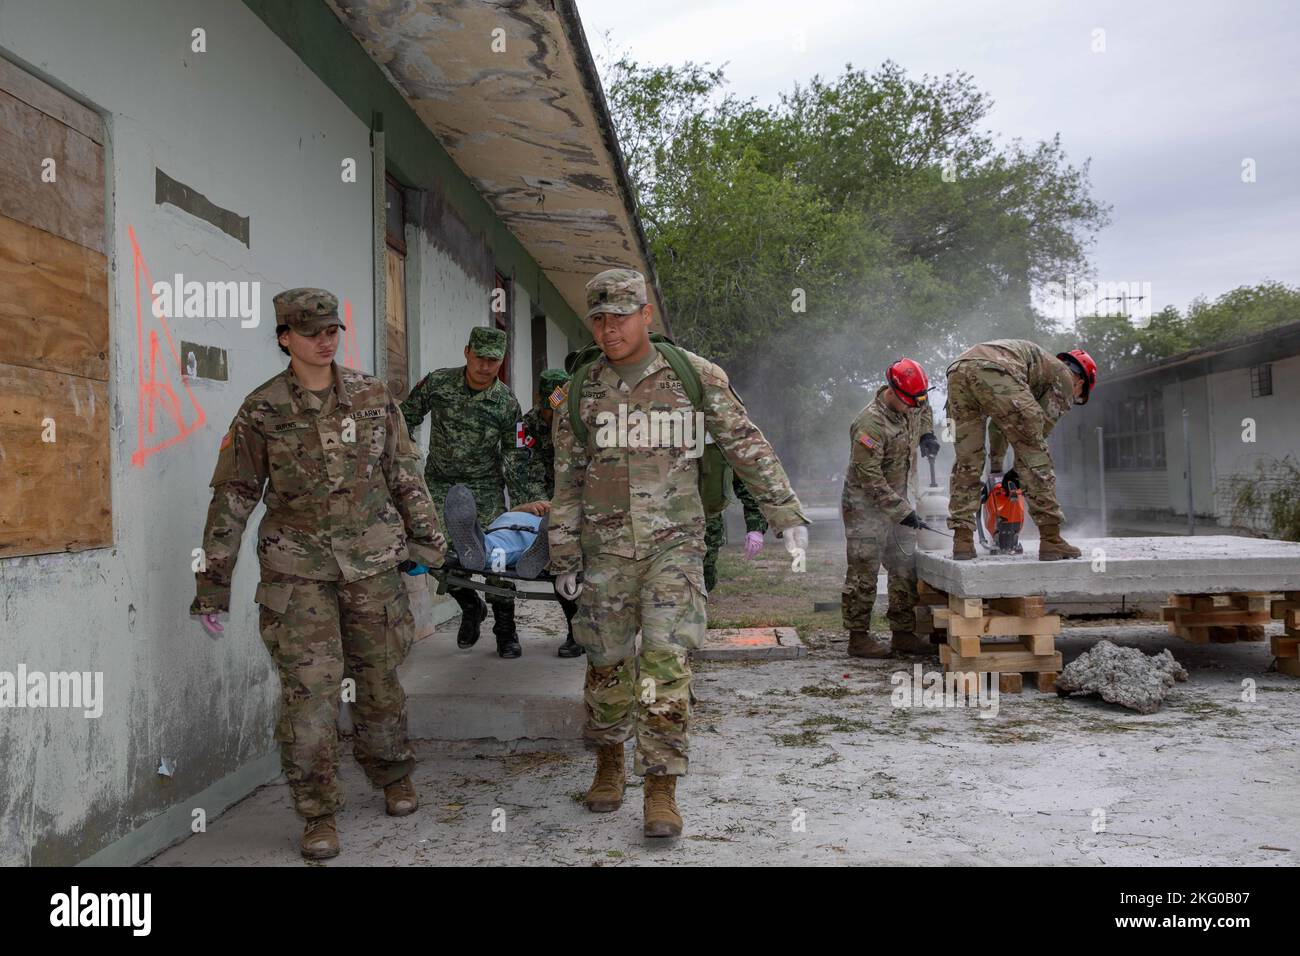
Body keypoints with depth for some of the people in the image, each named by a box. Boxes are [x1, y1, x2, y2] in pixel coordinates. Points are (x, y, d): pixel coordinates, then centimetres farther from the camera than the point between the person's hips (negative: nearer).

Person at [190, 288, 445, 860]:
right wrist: (212, 582, -1)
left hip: (372, 558, 2)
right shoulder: (262, 410, -4)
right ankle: (319, 815, 8)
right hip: (299, 566, -2)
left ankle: (393, 776, 35)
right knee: (309, 688, -6)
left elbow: (404, 472, 10)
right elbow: (232, 497, -1)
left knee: (379, 676, 12)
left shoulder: (372, 396, 2)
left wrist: (424, 536, 11)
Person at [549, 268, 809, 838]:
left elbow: (746, 446, 3)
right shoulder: (581, 390, 5)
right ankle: (609, 764, 31)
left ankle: (661, 789, 0)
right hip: (605, 548, 2)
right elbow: (567, 479, 8)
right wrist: (564, 556, 6)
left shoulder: (695, 375, -1)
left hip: (675, 541, -2)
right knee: (608, 660, 9)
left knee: (666, 660, -10)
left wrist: (785, 513, 1)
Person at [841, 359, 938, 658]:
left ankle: (903, 635, 17)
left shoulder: (913, 405, 0)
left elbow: (925, 409, 28)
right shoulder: (871, 423, -26)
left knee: (906, 571, 9)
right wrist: (901, 510, -24)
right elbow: (868, 476, -25)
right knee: (864, 572, -5)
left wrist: (927, 433, 9)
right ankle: (858, 638, 3)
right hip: (867, 506, -8)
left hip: (897, 501, 9)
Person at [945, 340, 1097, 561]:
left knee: (967, 461, 15)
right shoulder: (1064, 378, 22)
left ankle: (962, 540, 10)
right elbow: (1040, 429, 16)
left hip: (957, 371, 7)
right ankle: (1051, 540, 3)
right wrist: (1016, 472, 27)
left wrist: (996, 472, 44)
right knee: (1034, 454, 3)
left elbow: (999, 422, 44)